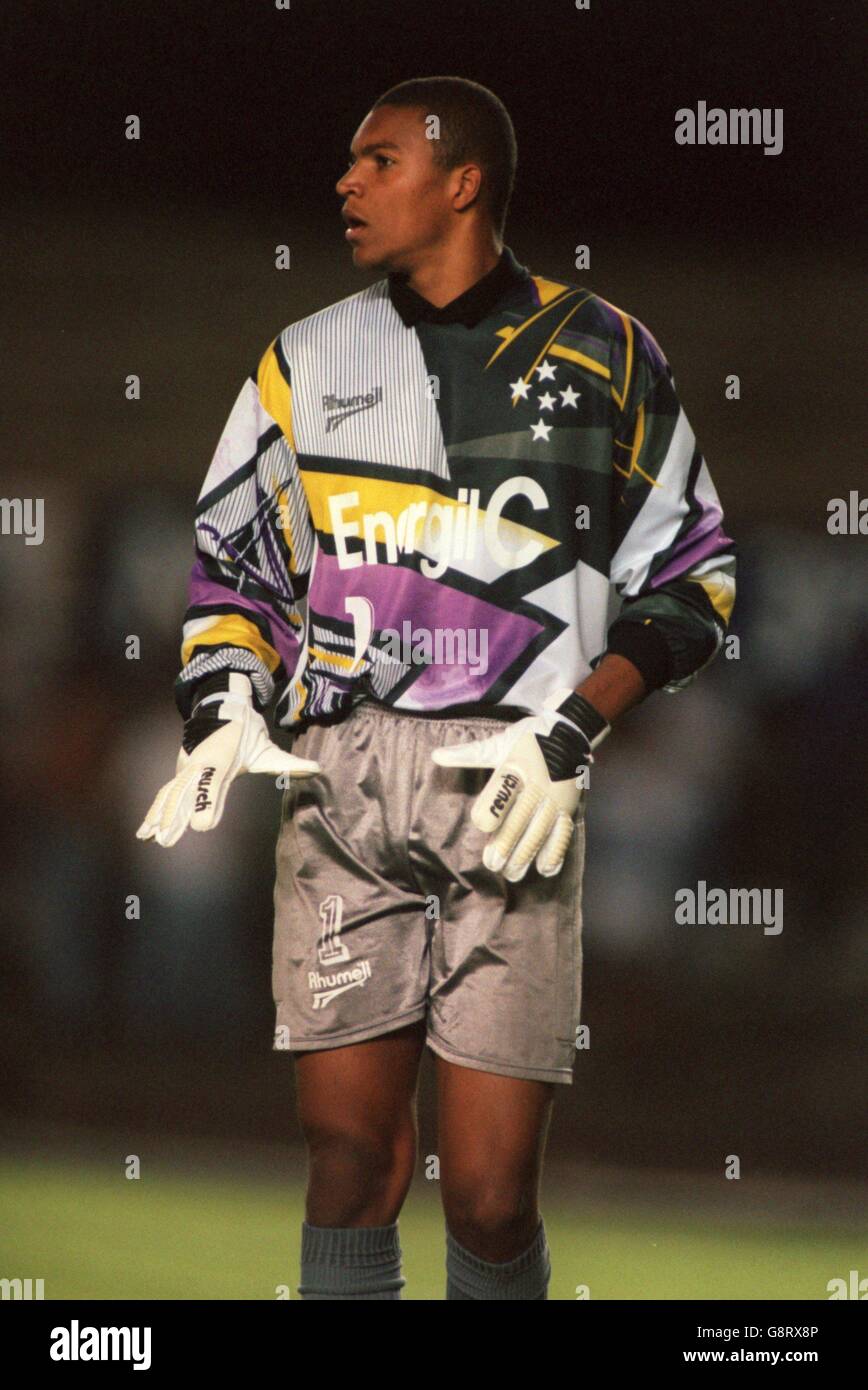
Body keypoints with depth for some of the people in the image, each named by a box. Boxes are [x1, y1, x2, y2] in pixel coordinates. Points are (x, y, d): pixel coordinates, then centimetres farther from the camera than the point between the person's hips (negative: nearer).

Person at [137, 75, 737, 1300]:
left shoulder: (604, 357, 8)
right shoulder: (309, 359, 17)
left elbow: (692, 582, 8)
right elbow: (232, 558, 21)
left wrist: (573, 732, -6)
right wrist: (220, 714, 3)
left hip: (511, 792, -3)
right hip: (338, 784, 3)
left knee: (490, 1195, -8)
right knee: (350, 1152, -2)